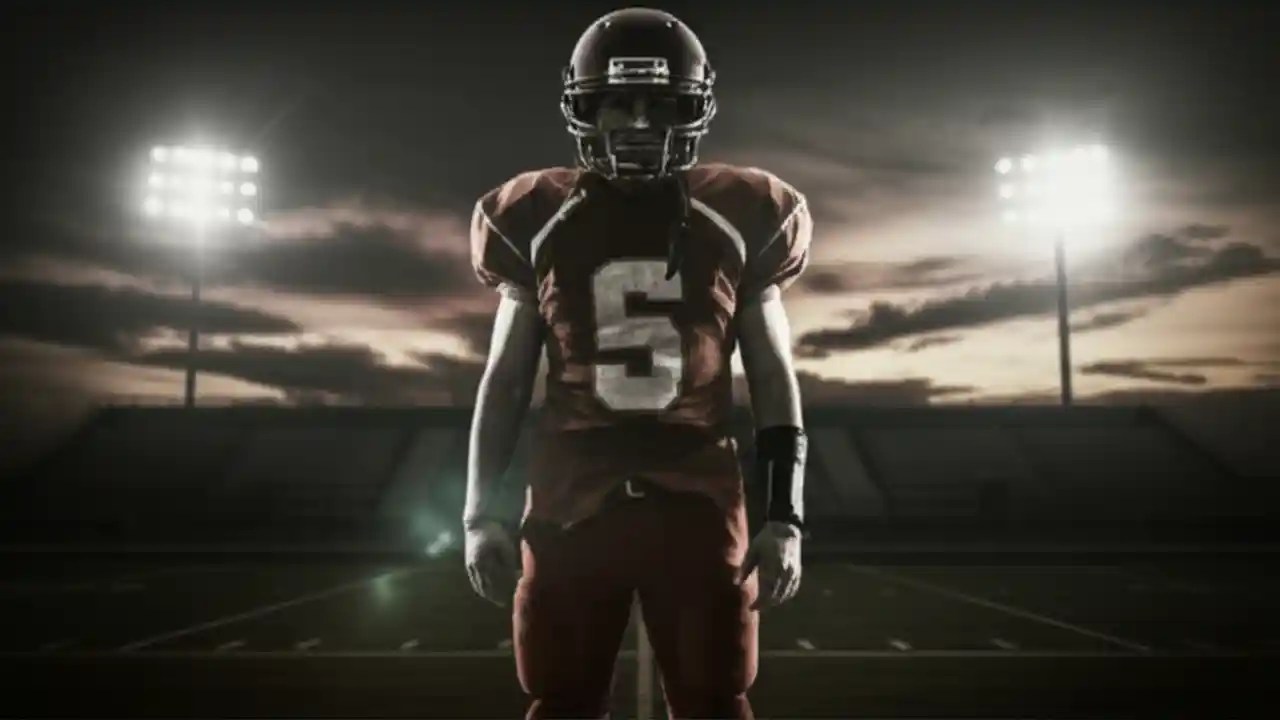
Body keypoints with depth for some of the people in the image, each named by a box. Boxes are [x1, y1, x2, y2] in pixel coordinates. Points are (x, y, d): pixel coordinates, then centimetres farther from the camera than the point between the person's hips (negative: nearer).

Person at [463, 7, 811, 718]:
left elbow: (774, 382, 7)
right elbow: (505, 382, 10)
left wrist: (786, 516, 1)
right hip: (572, 501, 1)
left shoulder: (740, 220, 4)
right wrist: (481, 511, 4)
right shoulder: (538, 224, 4)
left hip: (698, 502, 0)